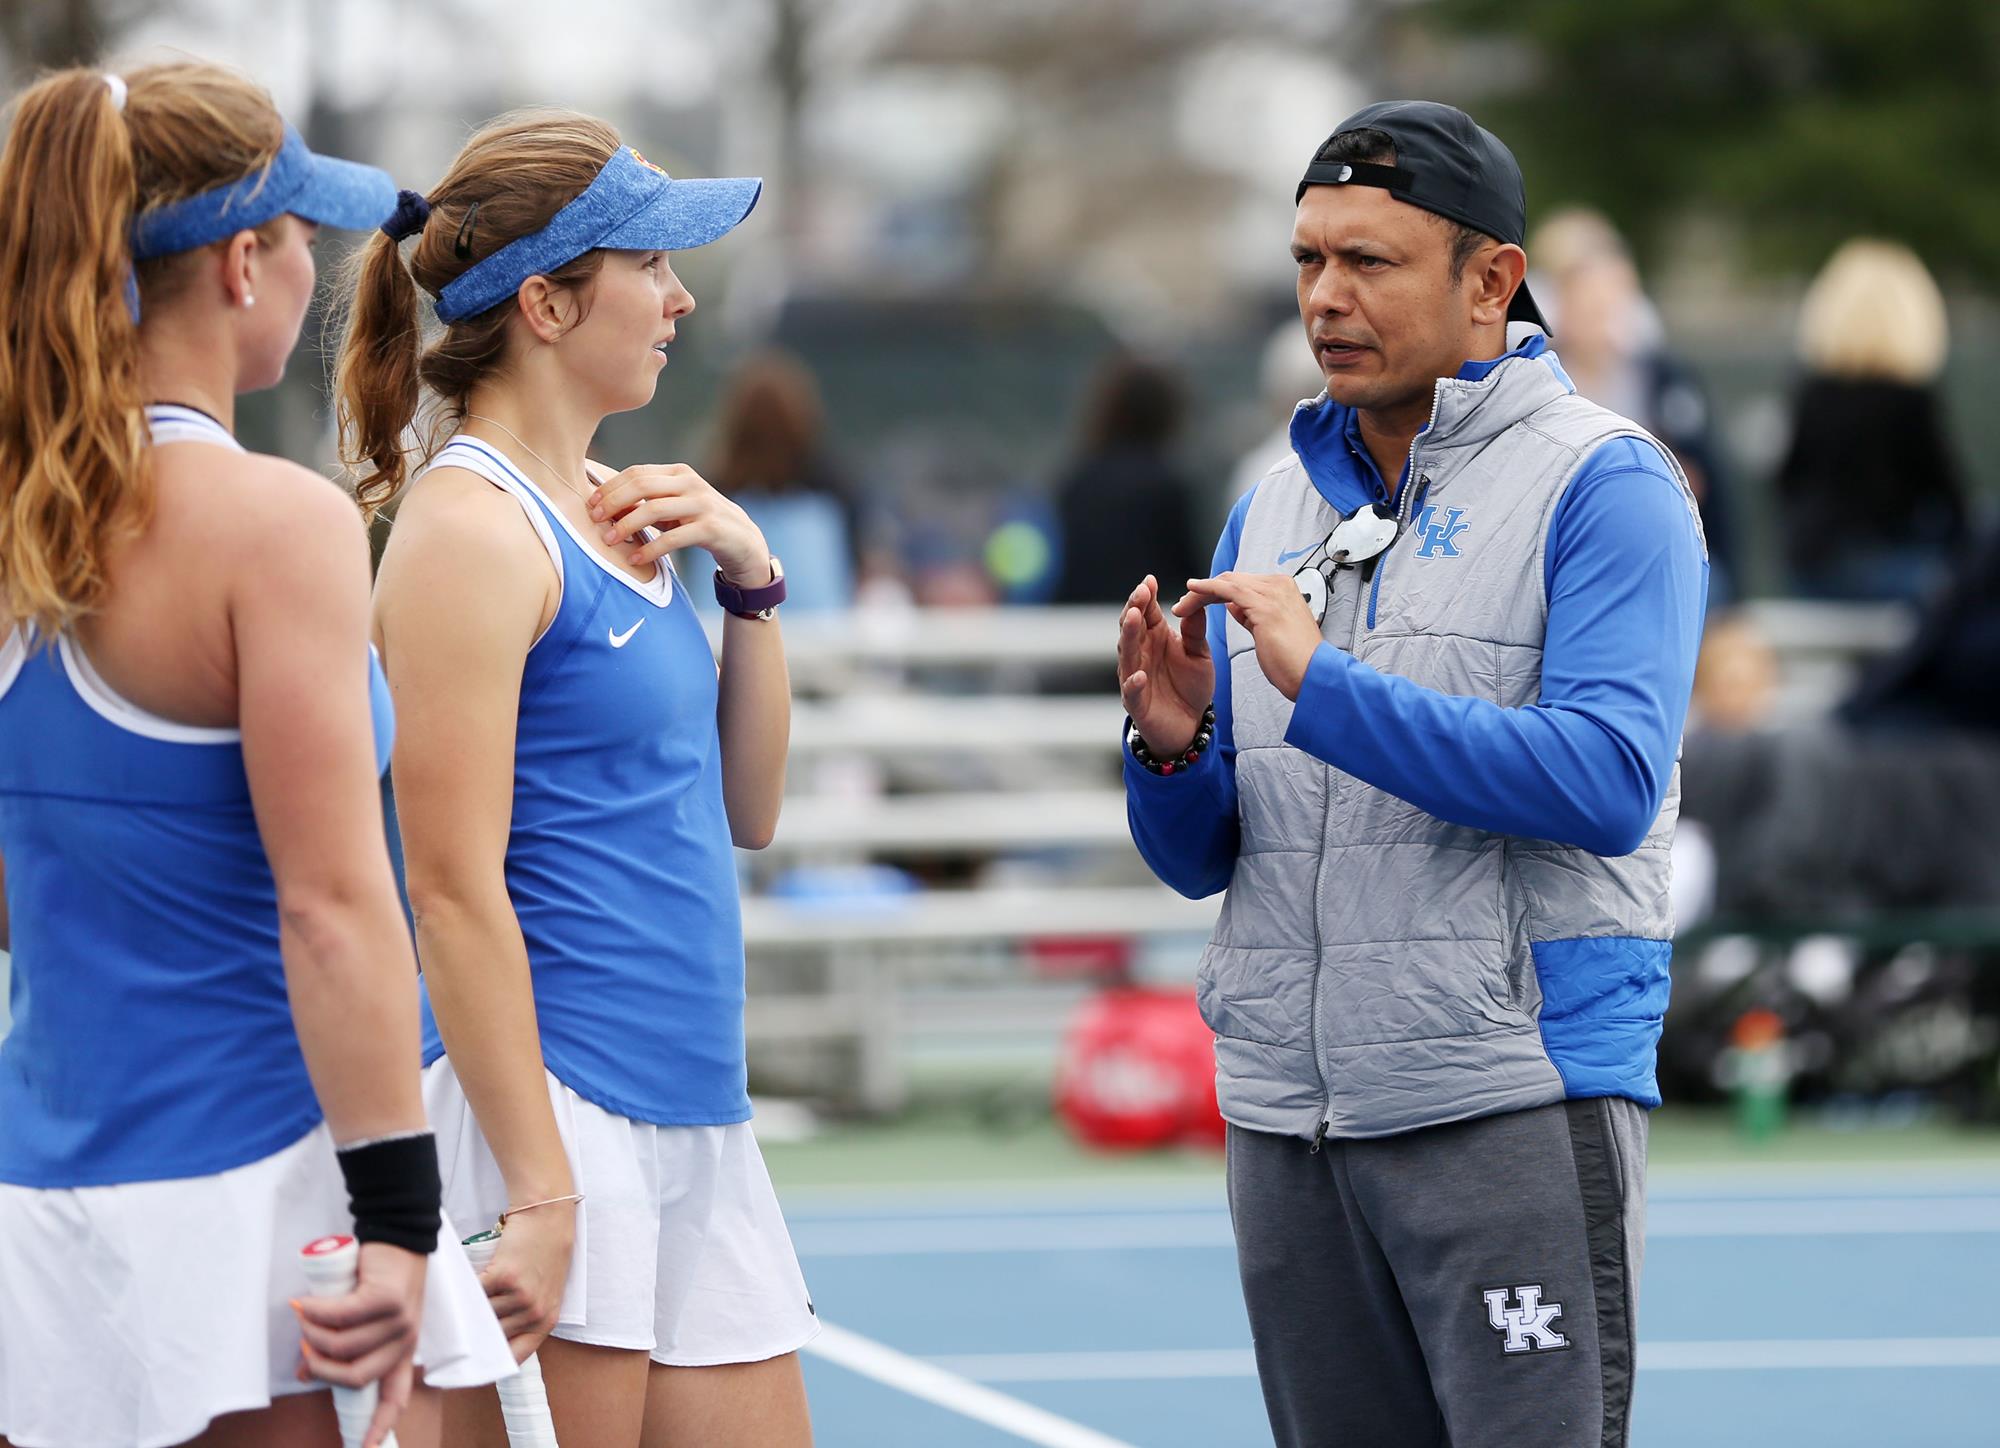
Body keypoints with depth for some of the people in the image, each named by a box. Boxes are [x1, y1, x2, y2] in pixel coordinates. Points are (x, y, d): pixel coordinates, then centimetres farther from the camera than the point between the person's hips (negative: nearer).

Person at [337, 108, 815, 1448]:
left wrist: (750, 577, 6)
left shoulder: (615, 515, 14)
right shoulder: (472, 531, -11)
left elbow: (746, 811, 20)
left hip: (694, 1123, 9)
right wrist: (538, 1197, -21)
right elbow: (454, 890, -17)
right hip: (545, 1112, -9)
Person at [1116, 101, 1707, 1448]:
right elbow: (1200, 859, 16)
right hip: (1289, 1121, 6)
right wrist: (1171, 744, -7)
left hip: (1512, 1109, -6)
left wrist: (1325, 685, -20)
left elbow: (1610, 782, -19)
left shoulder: (1603, 481, -4)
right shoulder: (1276, 509, 15)